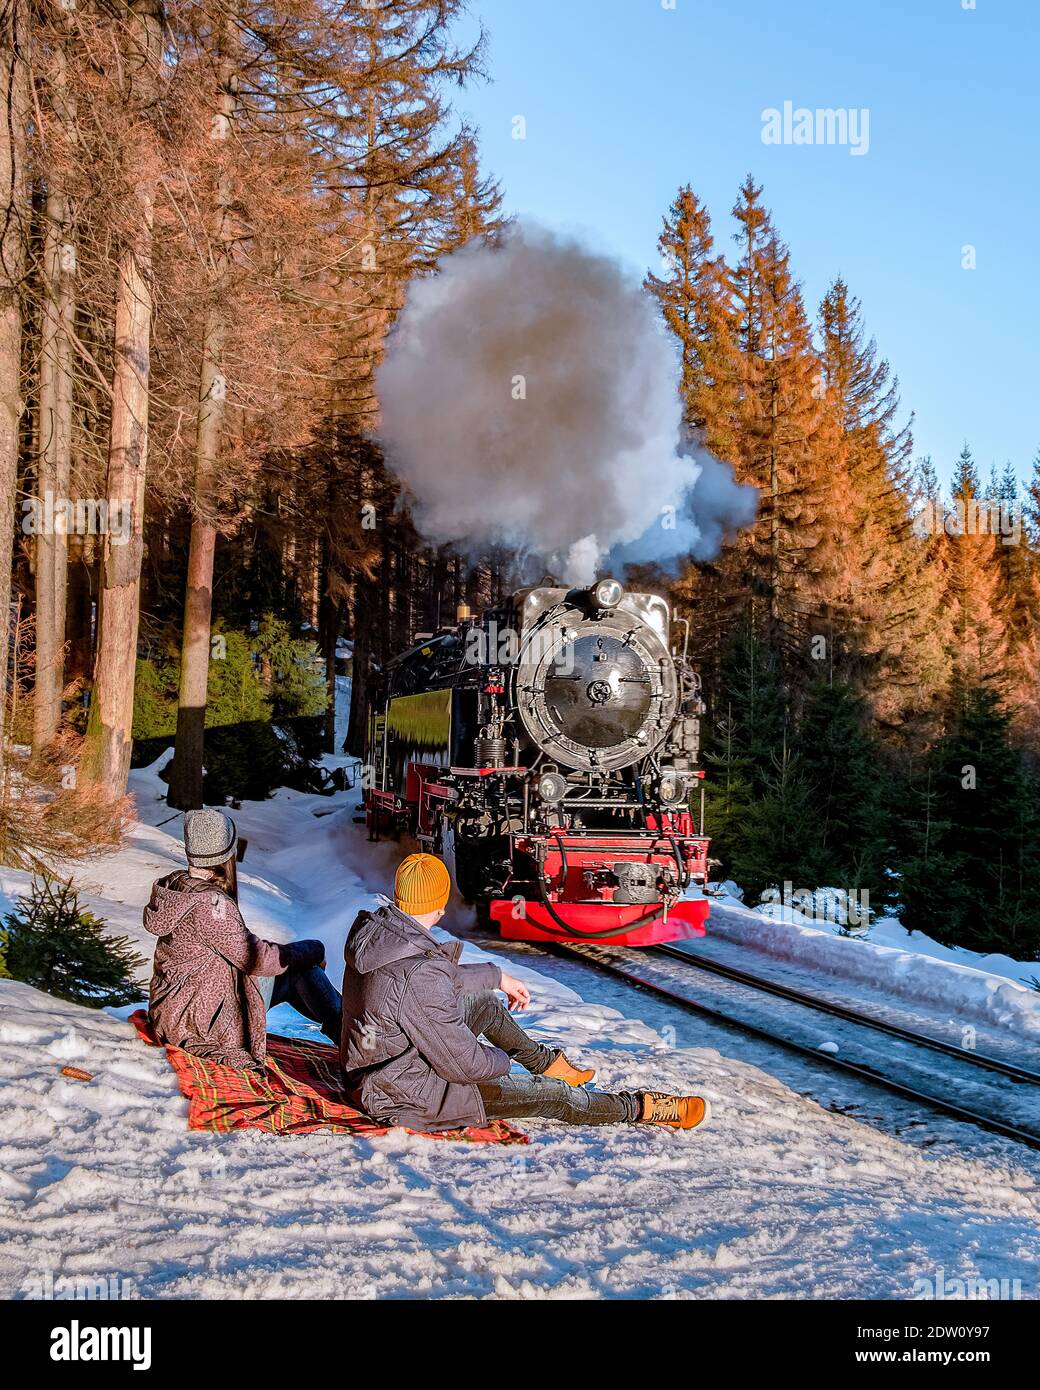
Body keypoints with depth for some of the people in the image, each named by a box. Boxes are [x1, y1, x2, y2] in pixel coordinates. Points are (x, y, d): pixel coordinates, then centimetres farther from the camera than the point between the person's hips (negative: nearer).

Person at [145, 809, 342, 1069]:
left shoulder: (176, 884, 2)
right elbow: (256, 958, -21)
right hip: (205, 1023, -9)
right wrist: (313, 951, -7)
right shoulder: (209, 903, -25)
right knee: (300, 967, -2)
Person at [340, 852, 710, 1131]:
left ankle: (546, 1061, 43)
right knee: (552, 1095, 1)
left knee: (484, 1002, 21)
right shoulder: (418, 977, -35)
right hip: (407, 1097, -9)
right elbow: (463, 1064, -26)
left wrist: (497, 977, 21)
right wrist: (500, 1061, -4)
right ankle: (640, 1108, 20)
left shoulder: (373, 929, -7)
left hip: (371, 1065, 9)